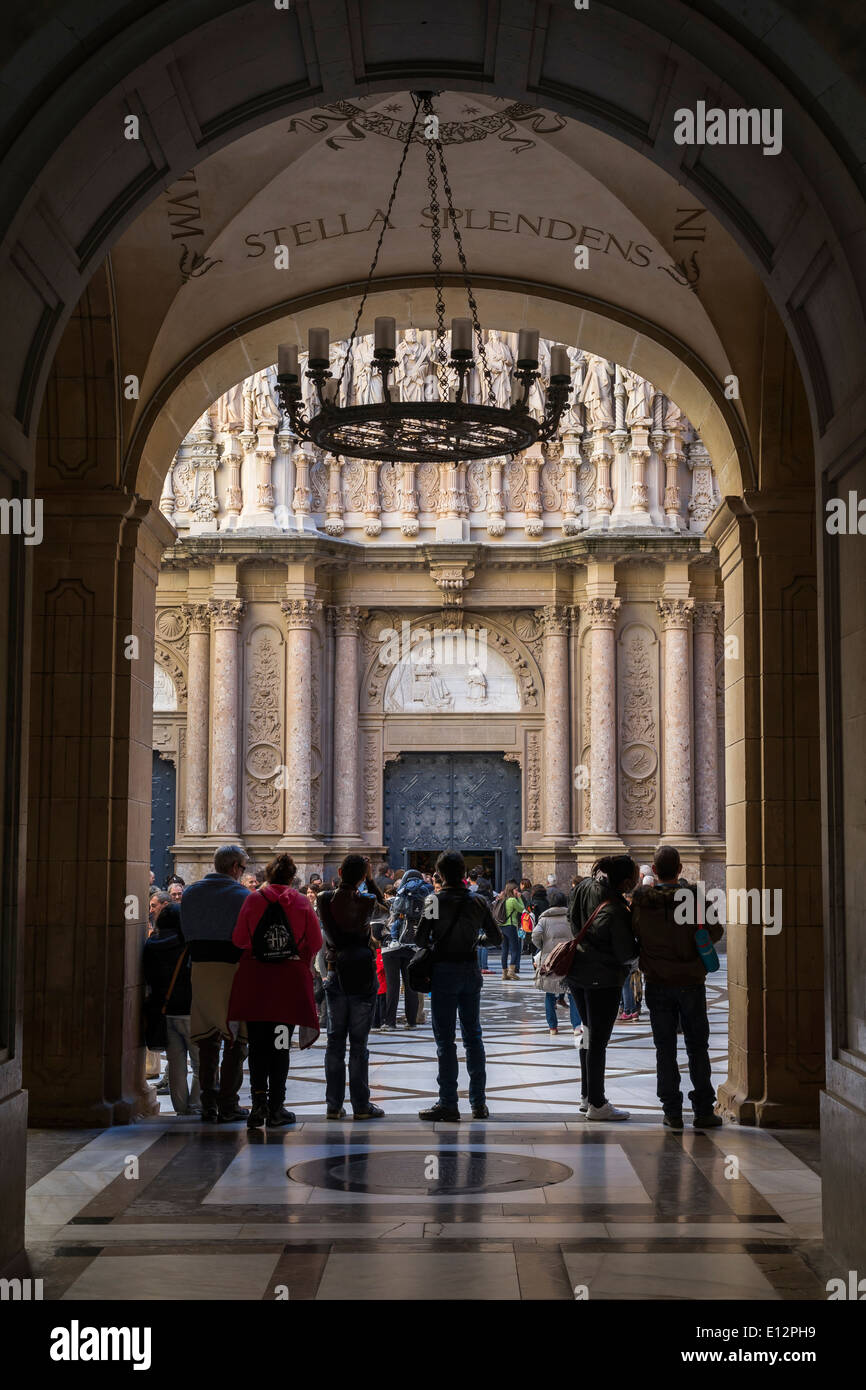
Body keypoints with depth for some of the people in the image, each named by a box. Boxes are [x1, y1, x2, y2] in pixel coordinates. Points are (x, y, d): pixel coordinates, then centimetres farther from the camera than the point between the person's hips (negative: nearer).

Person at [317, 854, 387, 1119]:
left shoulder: (325, 899, -3)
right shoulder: (366, 901, -11)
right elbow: (381, 901, 10)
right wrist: (369, 878, 9)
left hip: (335, 974, 3)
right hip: (362, 975, -3)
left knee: (335, 1040, 10)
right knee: (358, 1041, 1)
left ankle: (333, 1104, 11)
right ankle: (361, 1105, 4)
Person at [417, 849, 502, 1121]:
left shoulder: (435, 902, -12)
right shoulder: (478, 901, -1)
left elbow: (421, 939, -11)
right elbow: (496, 938, 3)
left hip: (444, 971, -4)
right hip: (471, 971, 4)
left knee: (445, 1039, 1)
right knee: (473, 1035, 12)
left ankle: (448, 1103, 1)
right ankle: (479, 1102, 15)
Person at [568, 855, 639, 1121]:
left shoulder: (584, 887, -6)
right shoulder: (615, 912, -27)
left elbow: (572, 918, 11)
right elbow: (627, 954, -18)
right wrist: (641, 943, 0)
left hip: (577, 973, 8)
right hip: (603, 979, -8)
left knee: (589, 1033, 20)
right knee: (599, 1040, 1)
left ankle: (587, 1095, 29)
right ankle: (596, 1104, 9)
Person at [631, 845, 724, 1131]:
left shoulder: (640, 900, -8)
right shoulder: (694, 898, -13)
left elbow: (634, 935, 3)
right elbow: (715, 933, -4)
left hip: (657, 983, 1)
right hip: (691, 981, -1)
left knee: (665, 1048, 8)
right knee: (697, 1047, 9)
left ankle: (672, 1112, 7)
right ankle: (703, 1111, 9)